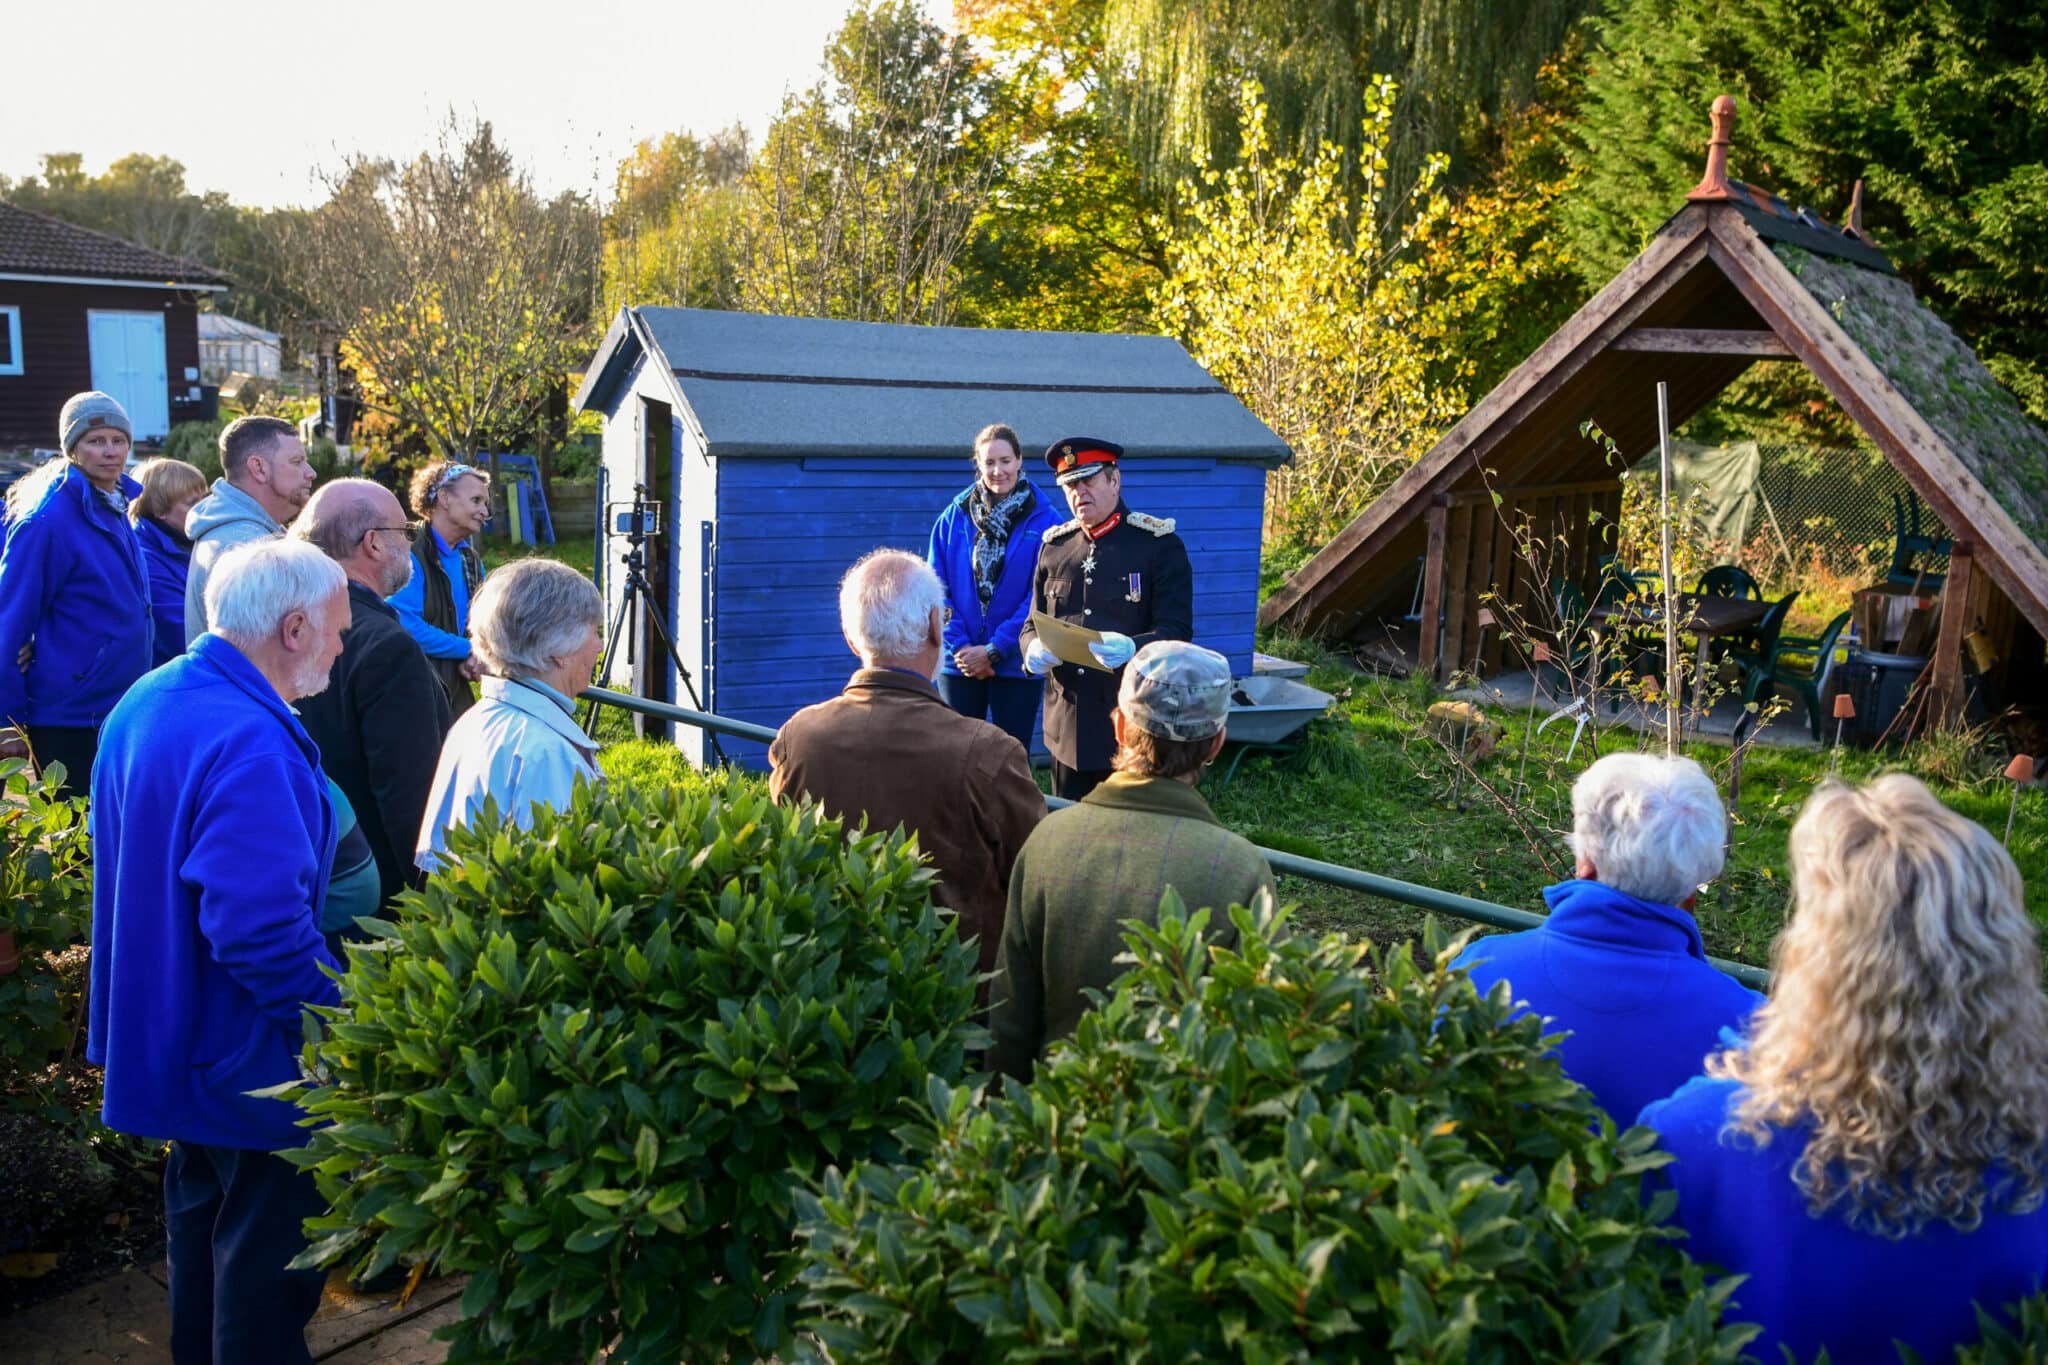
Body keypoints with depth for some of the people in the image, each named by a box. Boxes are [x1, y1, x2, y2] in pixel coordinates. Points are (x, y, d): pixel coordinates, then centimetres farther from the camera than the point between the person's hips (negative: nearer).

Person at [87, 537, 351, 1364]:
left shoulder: (146, 701, 3)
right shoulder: (249, 744, -29)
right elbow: (262, 931, -34)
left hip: (172, 1039, 10)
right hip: (253, 1064, -10)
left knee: (203, 1219, 26)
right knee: (269, 1265, 6)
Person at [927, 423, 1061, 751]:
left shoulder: (1045, 522, -3)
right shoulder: (953, 519, 4)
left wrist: (994, 650, -12)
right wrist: (959, 647, -10)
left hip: (1016, 664, -1)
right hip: (960, 663, 2)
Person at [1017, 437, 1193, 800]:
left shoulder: (1159, 544, -3)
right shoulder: (1054, 546, 11)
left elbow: (1177, 631, -9)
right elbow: (1032, 624, 14)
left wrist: (1132, 648, -31)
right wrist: (1034, 651, -11)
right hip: (1067, 727, 4)